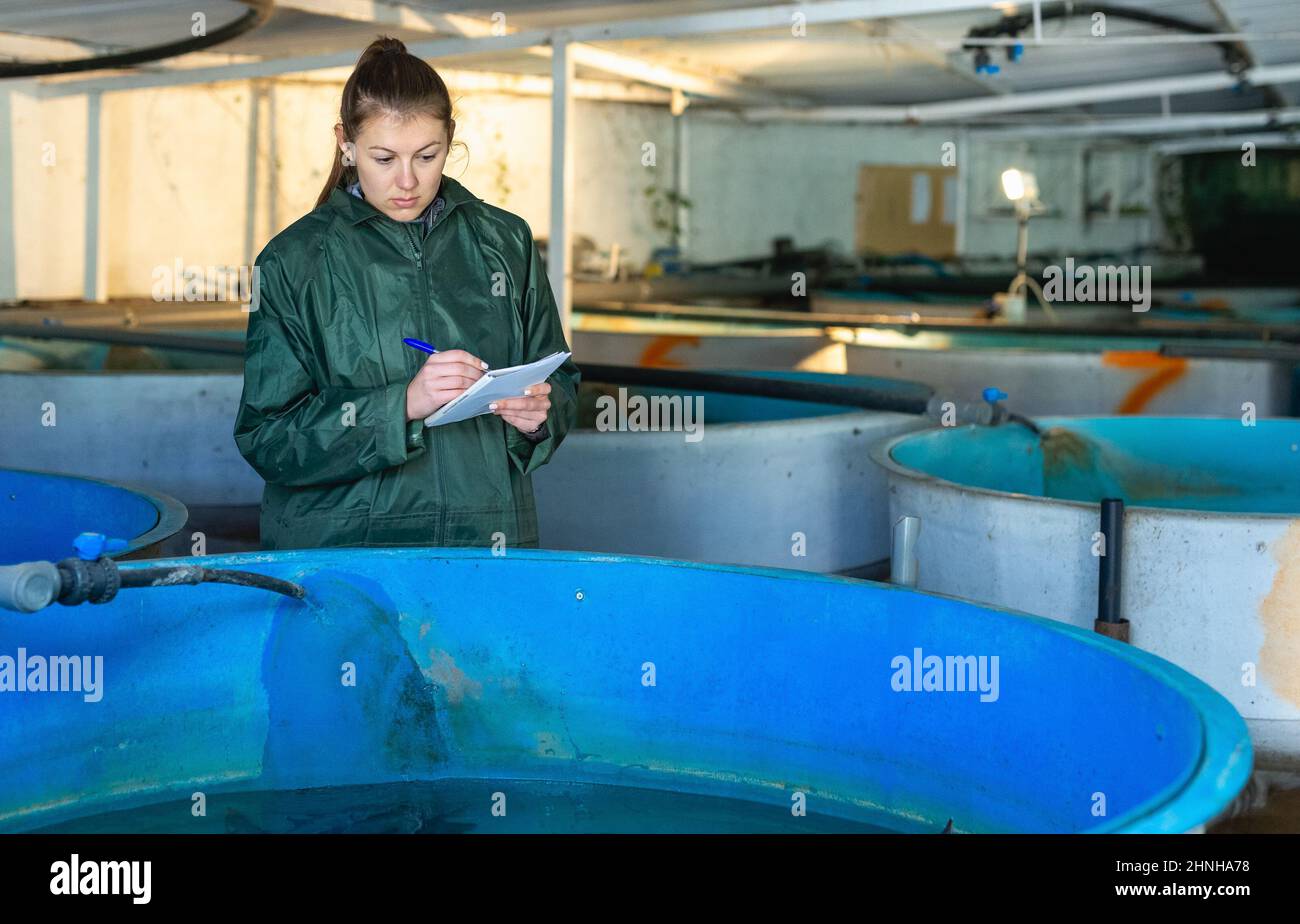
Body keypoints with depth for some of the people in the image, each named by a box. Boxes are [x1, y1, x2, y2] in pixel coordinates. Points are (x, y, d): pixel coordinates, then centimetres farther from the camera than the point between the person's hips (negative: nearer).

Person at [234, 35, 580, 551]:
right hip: (340, 547, -4)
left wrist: (538, 414, -5)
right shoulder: (294, 262, 1)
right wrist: (403, 404, -17)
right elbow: (266, 439, -5)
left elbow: (559, 381, 18)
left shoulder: (505, 242, 10)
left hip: (488, 539, 4)